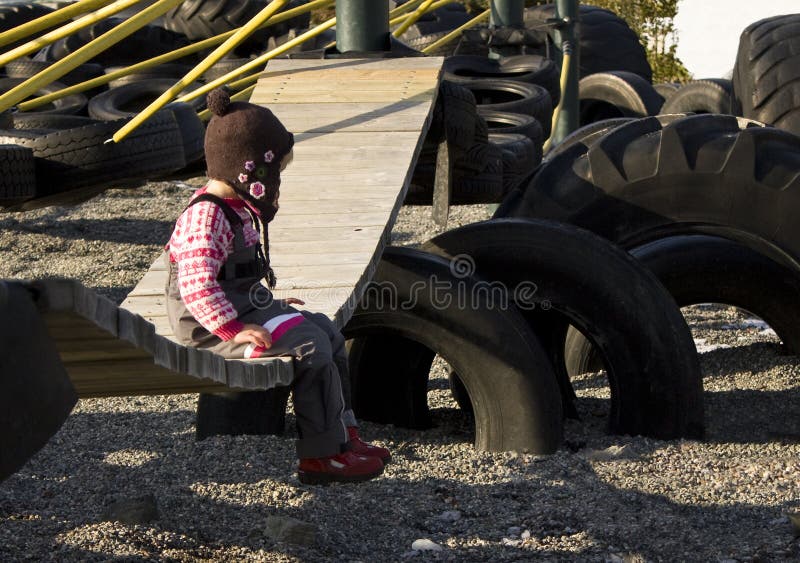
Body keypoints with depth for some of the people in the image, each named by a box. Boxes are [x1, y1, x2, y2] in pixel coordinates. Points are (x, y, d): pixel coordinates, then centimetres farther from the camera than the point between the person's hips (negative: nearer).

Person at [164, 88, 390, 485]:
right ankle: (321, 456, -13)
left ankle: (343, 435, 11)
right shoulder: (206, 218, -22)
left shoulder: (240, 210, 13)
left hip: (247, 309, 11)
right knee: (310, 347, -20)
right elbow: (197, 287, -29)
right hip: (214, 326, -11)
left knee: (329, 333, 7)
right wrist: (234, 329, -30)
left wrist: (270, 306, 20)